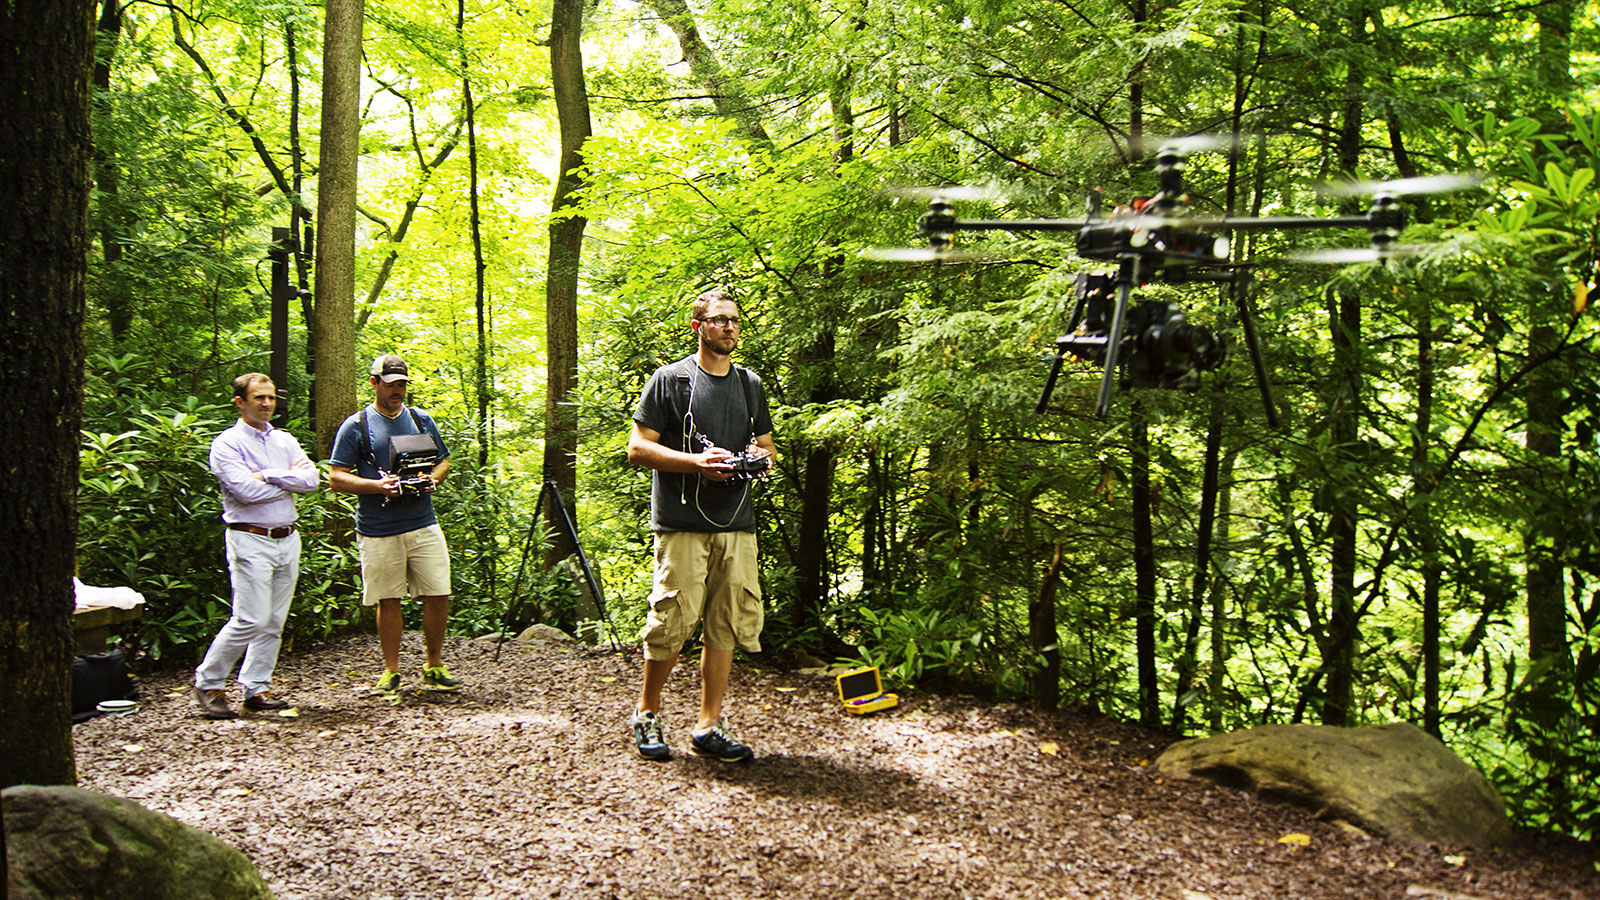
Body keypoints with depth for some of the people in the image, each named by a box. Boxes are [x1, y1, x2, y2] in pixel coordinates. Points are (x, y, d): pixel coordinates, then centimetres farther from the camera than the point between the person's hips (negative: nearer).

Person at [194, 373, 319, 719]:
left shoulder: (285, 441, 14)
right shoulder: (227, 444, -4)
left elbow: (311, 479, -1)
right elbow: (246, 490, -17)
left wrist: (267, 476, -11)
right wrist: (290, 481, -5)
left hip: (287, 538, 6)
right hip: (250, 540, -6)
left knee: (274, 621, 6)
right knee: (251, 619, -12)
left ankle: (256, 688, 14)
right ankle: (208, 684, 4)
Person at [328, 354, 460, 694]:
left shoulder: (421, 420, 13)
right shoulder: (355, 426, 1)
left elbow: (444, 461, 21)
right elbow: (336, 478, -2)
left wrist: (432, 479, -2)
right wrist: (377, 485, -17)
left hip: (423, 525, 3)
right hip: (379, 532, -3)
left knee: (438, 596, 0)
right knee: (388, 601, 4)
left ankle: (434, 666, 15)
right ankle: (391, 671, 17)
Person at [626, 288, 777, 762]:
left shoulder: (750, 384, 18)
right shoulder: (670, 379, 1)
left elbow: (768, 445, 27)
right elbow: (638, 447, -3)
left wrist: (761, 456, 2)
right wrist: (696, 462, -16)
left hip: (737, 525, 5)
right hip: (682, 524, -5)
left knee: (726, 627, 3)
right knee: (672, 623, -6)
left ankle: (709, 727, 12)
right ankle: (646, 714, 15)